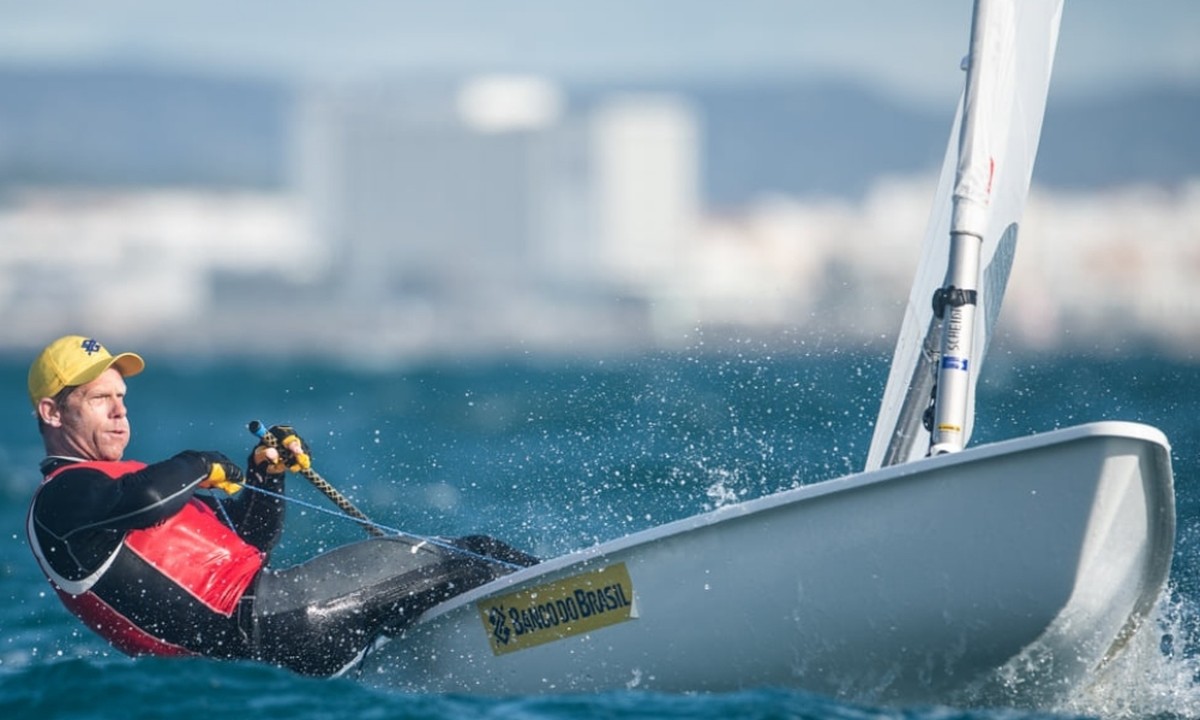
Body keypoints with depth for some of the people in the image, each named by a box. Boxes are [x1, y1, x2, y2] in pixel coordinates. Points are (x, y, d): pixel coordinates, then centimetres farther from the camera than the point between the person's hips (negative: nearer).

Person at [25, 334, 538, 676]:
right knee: (435, 563, -10)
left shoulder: (124, 481, 28)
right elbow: (143, 499, -28)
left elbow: (246, 542, 27)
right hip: (258, 619, -10)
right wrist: (202, 468, -8)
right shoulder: (62, 498, -3)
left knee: (472, 555, 4)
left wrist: (266, 476, 9)